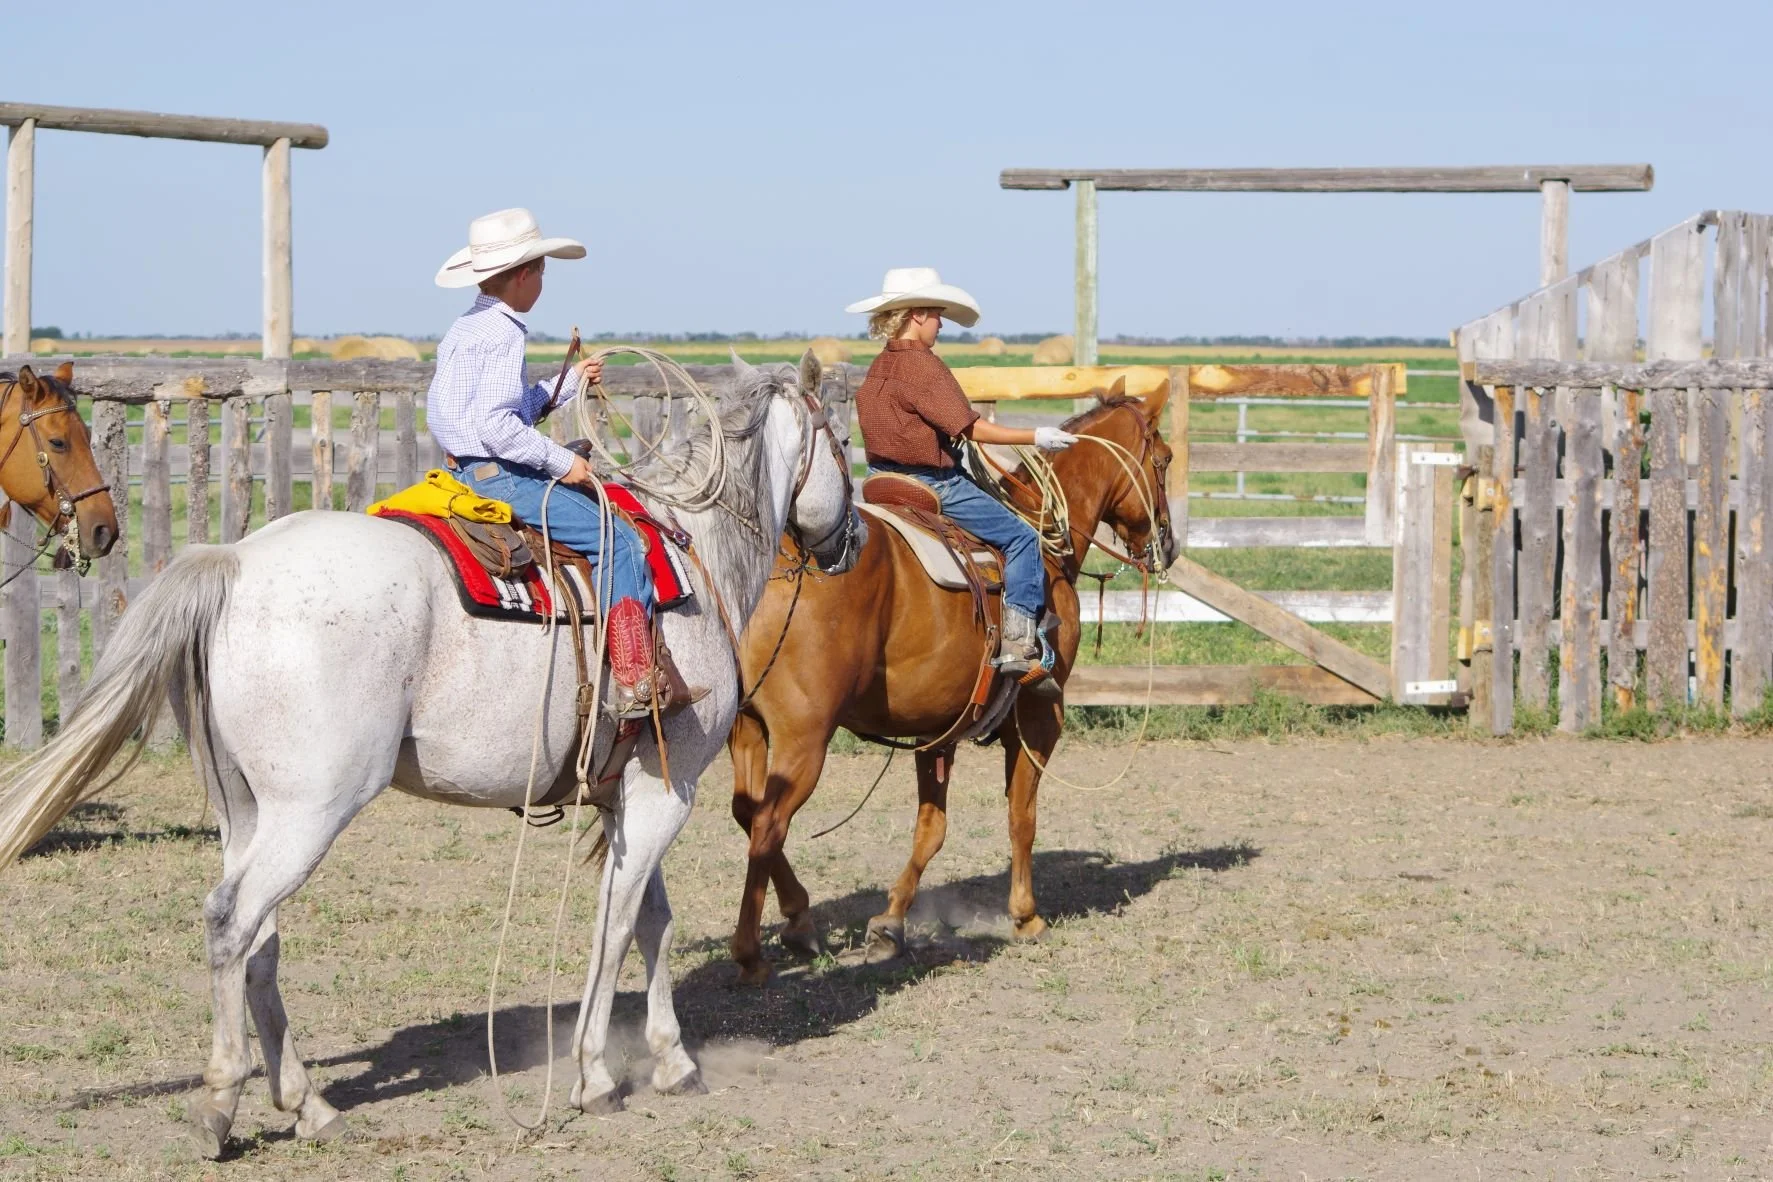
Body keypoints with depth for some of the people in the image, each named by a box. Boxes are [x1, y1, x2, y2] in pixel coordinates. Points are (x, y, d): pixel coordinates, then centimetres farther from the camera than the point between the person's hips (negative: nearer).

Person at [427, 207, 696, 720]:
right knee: (618, 539, -13)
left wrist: (570, 383, 29)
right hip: (499, 475, -11)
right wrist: (561, 462, -19)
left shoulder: (462, 332, 16)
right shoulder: (504, 335, -16)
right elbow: (495, 424, -26)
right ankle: (637, 681, -19)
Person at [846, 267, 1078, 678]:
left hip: (885, 477, 9)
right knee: (1022, 539, -4)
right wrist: (1034, 437, -13)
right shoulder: (924, 364, -17)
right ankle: (1018, 641, -11)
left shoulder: (878, 368, 10)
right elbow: (968, 428, -18)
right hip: (933, 484, -9)